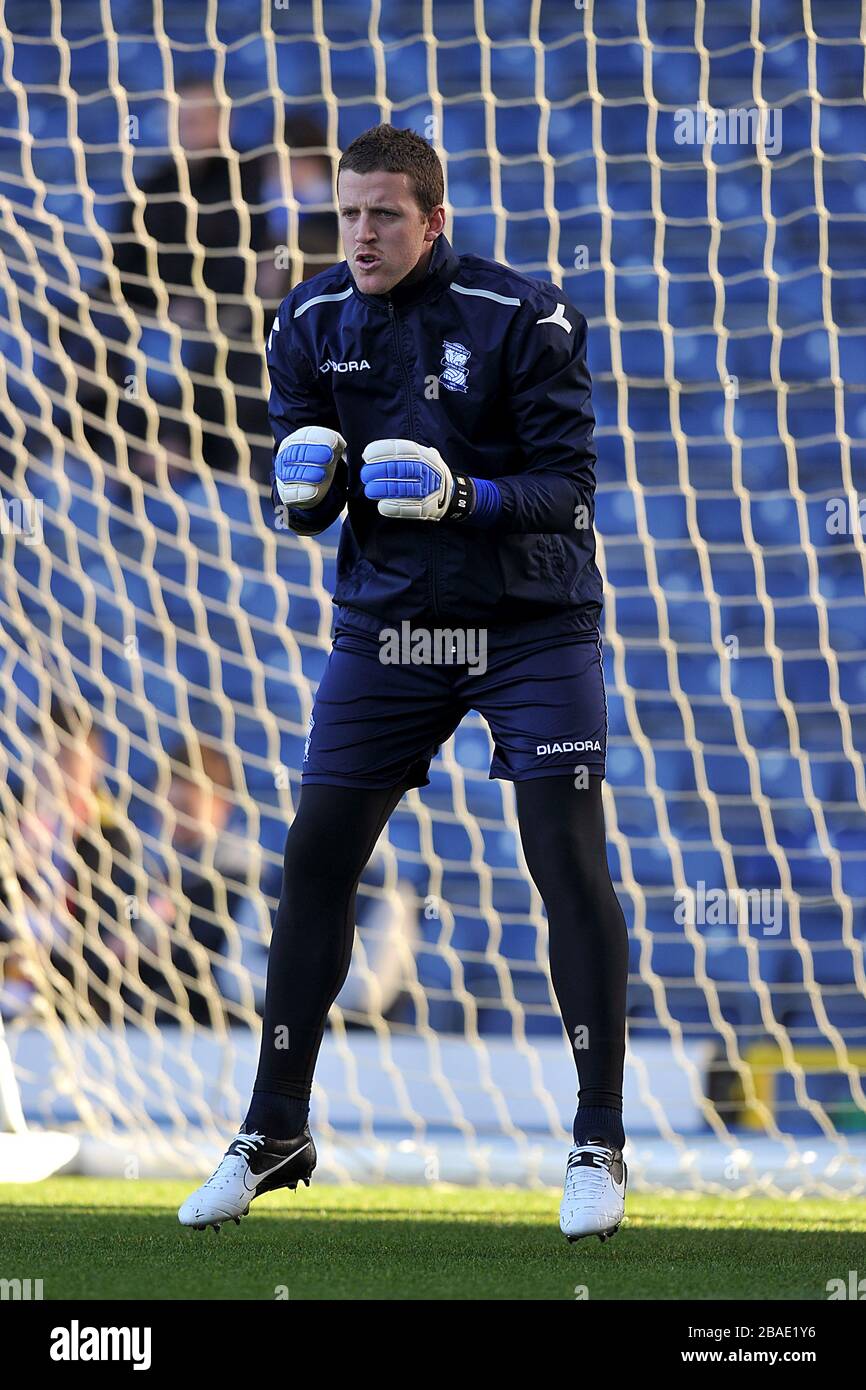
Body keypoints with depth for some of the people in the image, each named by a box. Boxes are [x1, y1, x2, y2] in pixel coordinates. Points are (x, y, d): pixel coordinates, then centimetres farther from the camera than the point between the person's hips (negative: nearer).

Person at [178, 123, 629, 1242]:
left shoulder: (524, 318, -13)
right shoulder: (311, 325, 0)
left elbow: (568, 489, -16)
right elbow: (306, 507, 6)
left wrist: (461, 495, -32)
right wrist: (305, 488, -17)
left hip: (532, 623, -4)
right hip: (385, 623, 4)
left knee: (570, 865, -10)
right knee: (314, 861, 2)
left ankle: (599, 1143, 2)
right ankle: (275, 1133, 16)